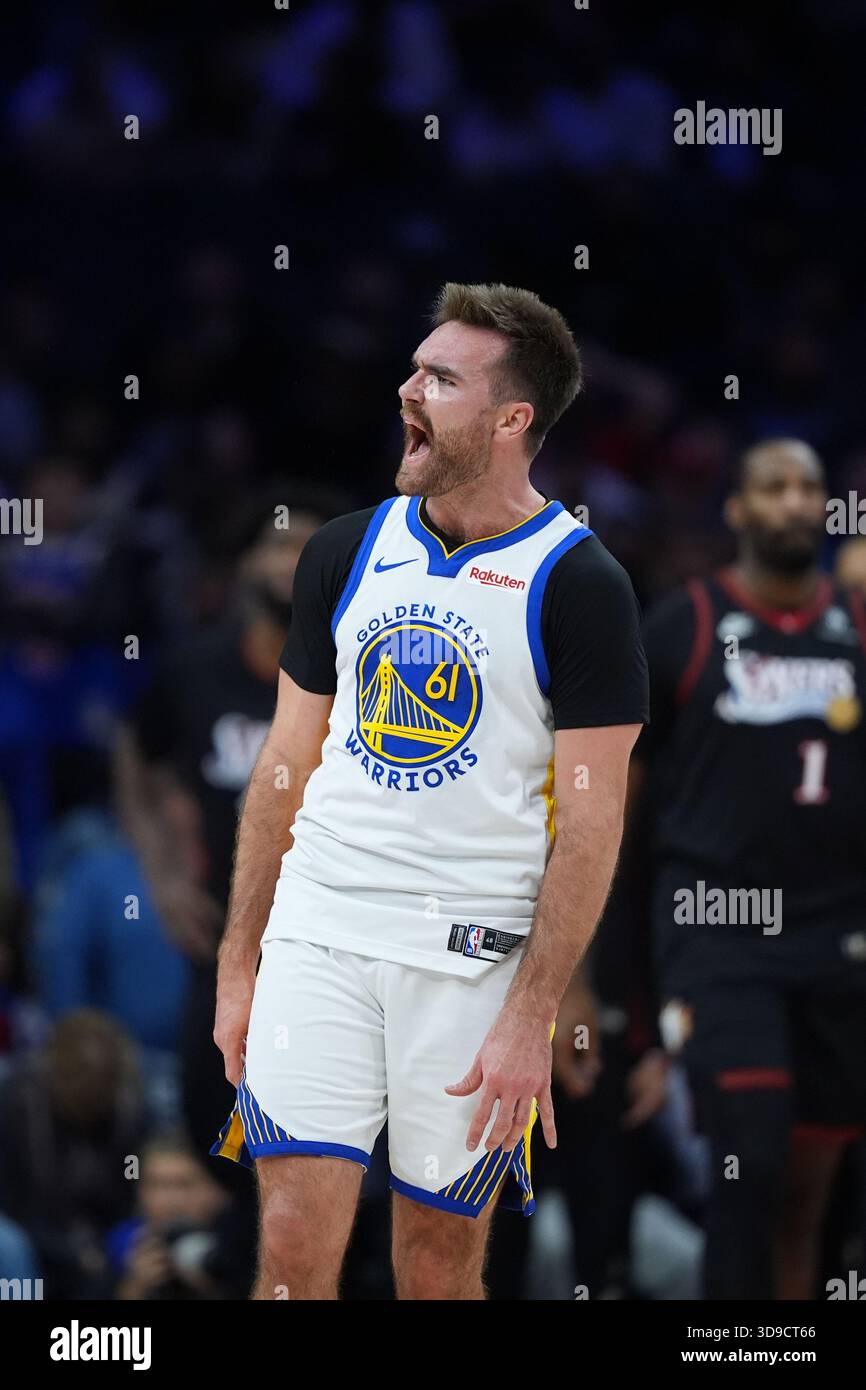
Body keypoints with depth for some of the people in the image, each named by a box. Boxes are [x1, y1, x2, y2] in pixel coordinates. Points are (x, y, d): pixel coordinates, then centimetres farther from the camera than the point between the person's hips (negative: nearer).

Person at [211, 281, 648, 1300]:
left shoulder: (577, 585, -6)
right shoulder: (347, 552, 8)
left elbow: (589, 826, -8)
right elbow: (284, 767, 14)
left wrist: (531, 1019, -14)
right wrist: (237, 967, 10)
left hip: (474, 964, -3)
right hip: (318, 938, 3)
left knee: (439, 1271, 4)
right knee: (293, 1251, -6)